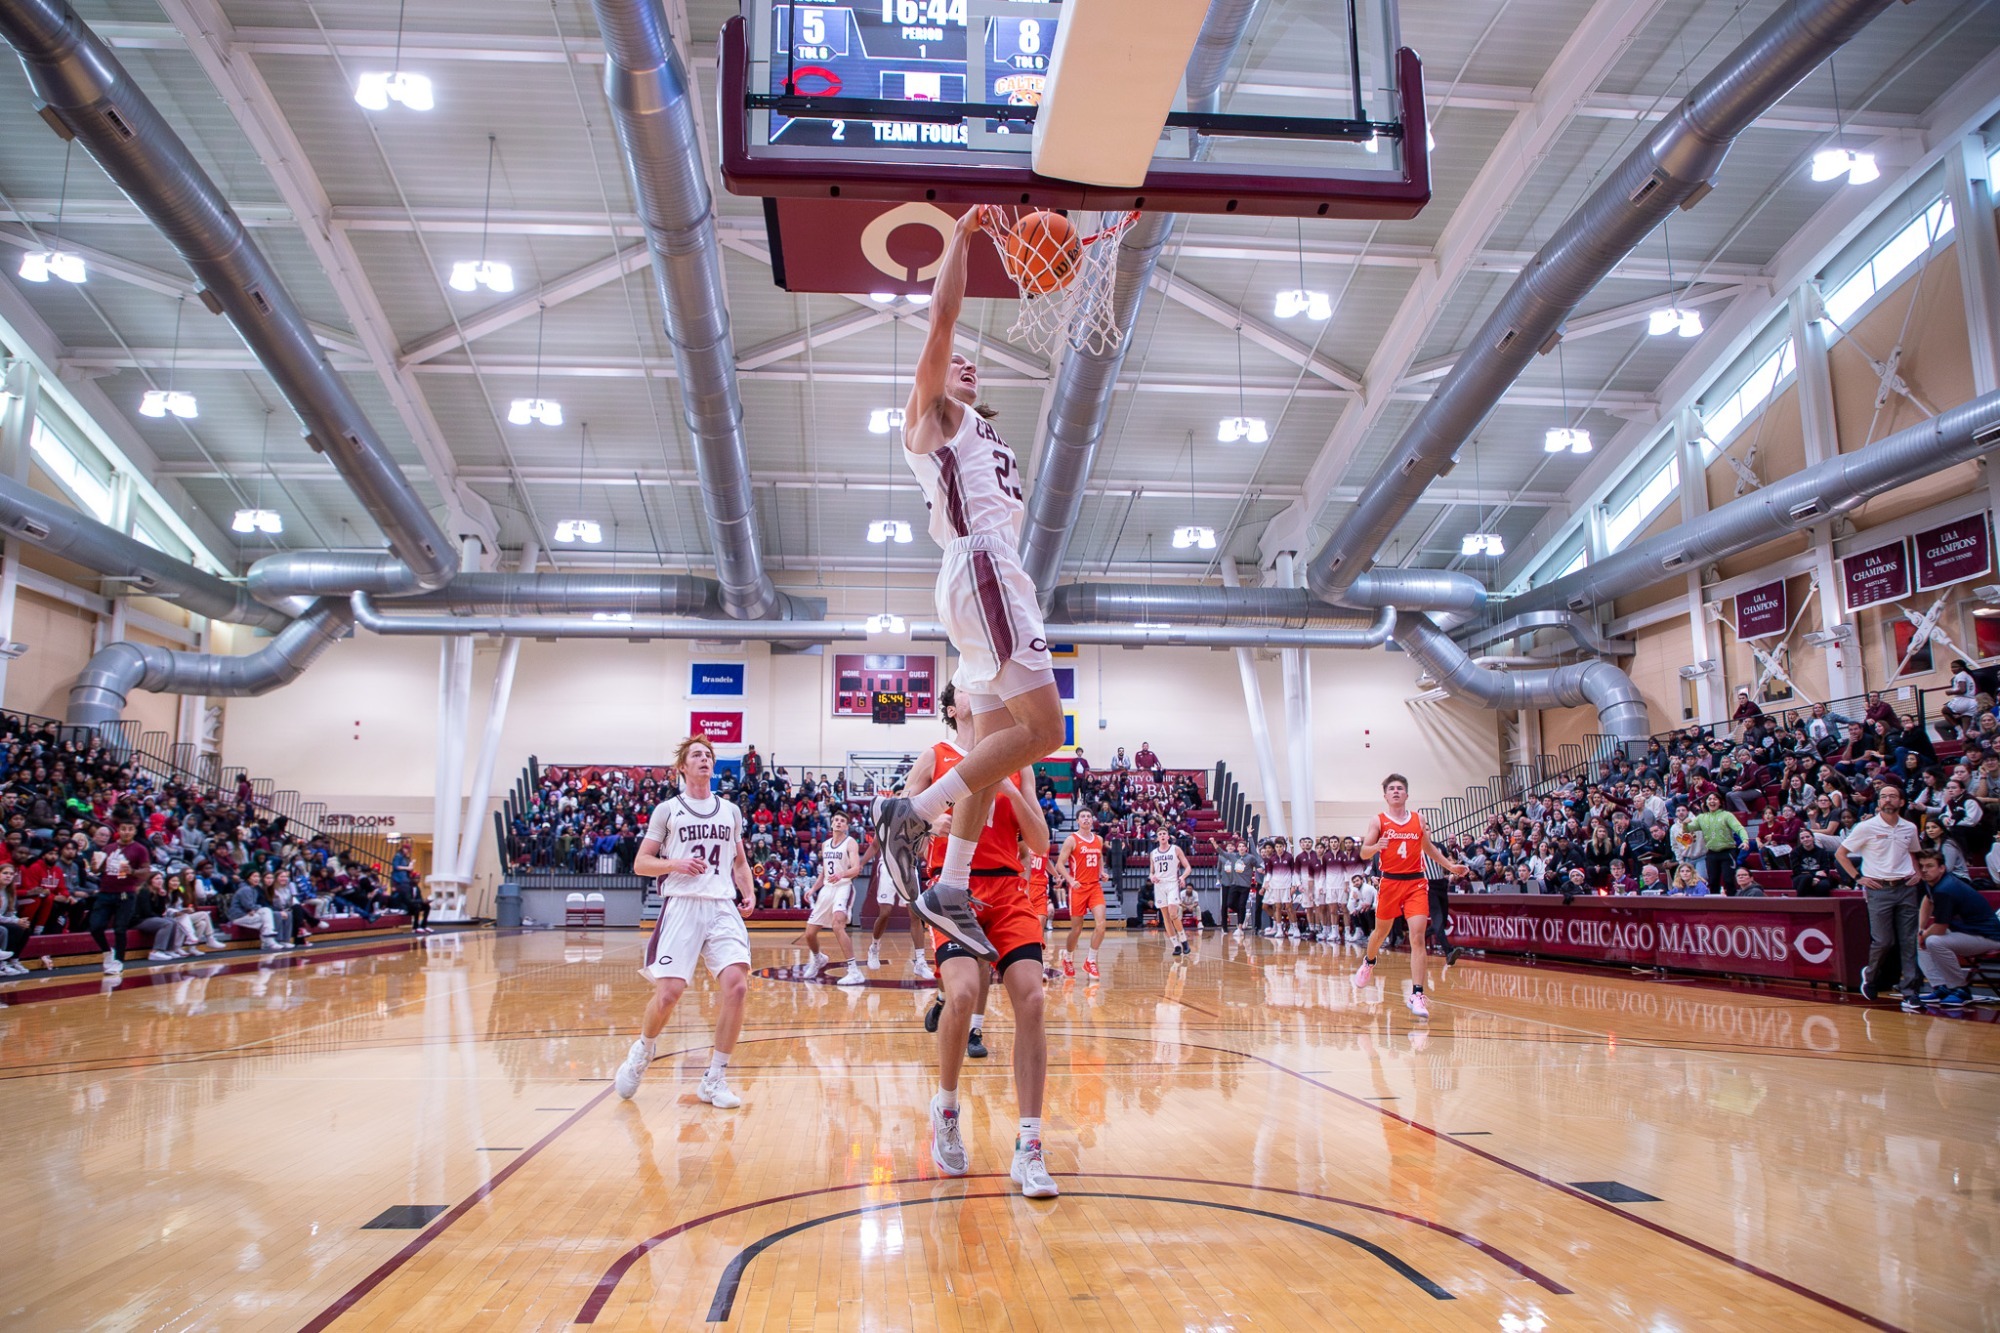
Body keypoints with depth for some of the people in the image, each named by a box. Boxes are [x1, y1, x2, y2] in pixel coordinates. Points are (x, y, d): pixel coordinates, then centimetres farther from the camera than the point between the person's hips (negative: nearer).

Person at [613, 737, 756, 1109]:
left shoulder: (730, 810, 16)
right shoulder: (667, 810, 6)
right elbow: (640, 863, 6)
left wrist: (748, 895, 7)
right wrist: (675, 864, -12)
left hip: (723, 908, 3)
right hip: (681, 906, -3)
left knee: (736, 984, -16)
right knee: (668, 993, -11)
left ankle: (714, 1080, -3)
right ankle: (642, 1051, 23)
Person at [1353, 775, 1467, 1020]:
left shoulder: (1418, 819, 9)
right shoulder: (1378, 821, 0)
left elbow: (1428, 848, 23)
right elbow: (1363, 854, -4)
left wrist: (1450, 866, 14)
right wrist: (1377, 846, -24)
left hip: (1416, 882, 1)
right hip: (1390, 882, -1)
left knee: (1417, 937, -12)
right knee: (1381, 932, 15)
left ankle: (1416, 995, -13)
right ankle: (1368, 963, 48)